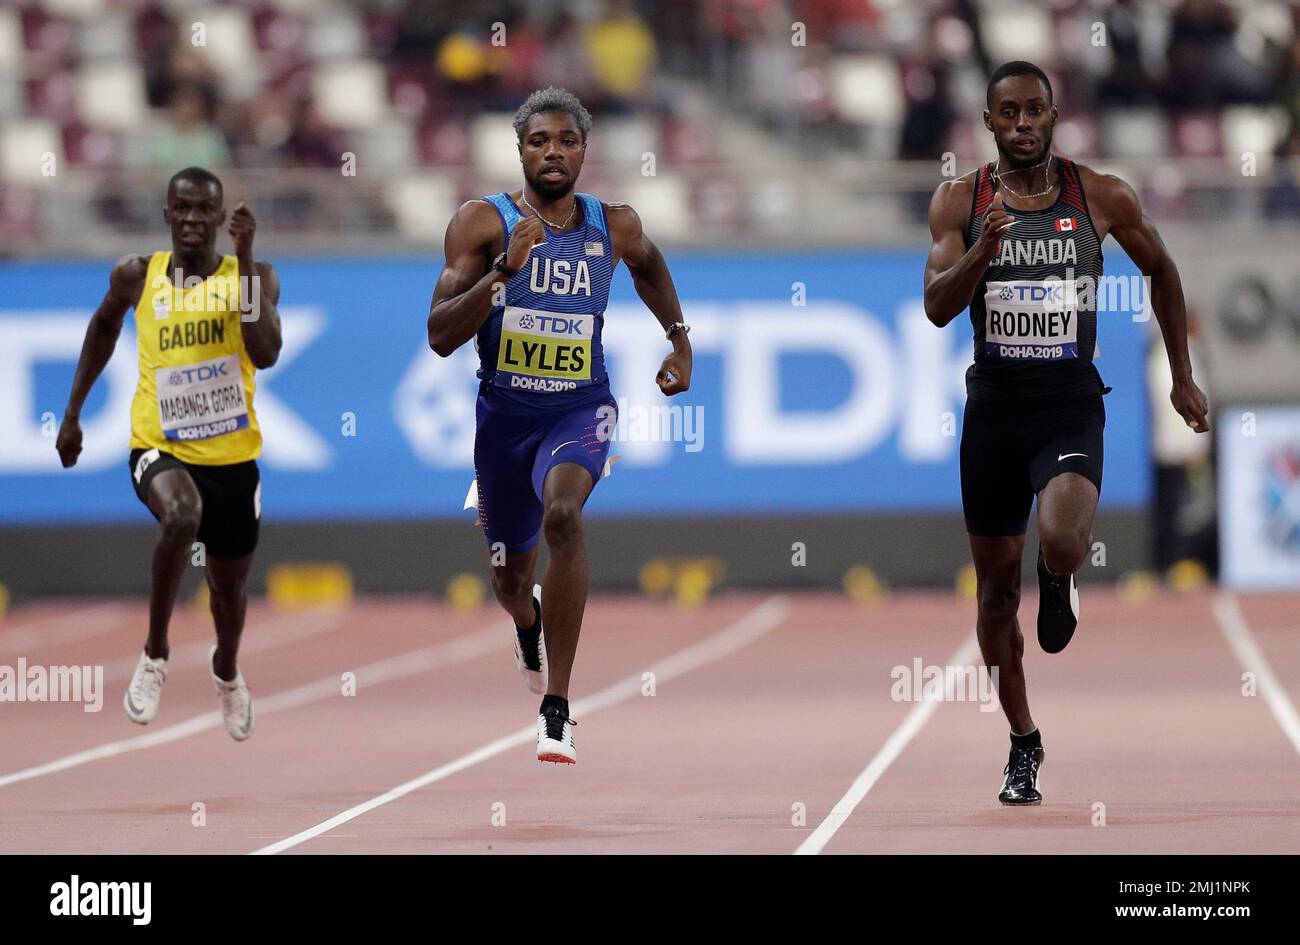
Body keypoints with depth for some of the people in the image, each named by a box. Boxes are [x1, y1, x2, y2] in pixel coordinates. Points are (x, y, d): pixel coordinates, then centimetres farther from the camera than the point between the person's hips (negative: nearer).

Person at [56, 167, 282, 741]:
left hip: (232, 456, 2)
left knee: (229, 584, 20)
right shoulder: (138, 277, -3)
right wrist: (73, 412, 19)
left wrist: (244, 261, -25)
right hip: (160, 448, -1)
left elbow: (266, 354, -23)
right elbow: (104, 326, 18)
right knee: (182, 516, -36)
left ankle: (226, 669, 56)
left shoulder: (252, 277, -7)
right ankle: (155, 654, -16)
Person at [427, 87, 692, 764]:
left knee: (562, 515, -33)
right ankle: (529, 628, 60)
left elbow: (647, 263, 25)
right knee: (511, 573, 17)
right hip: (503, 411, 1)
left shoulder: (614, 226, -2)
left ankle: (556, 711, -31)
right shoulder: (482, 222, -9)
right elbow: (440, 337, -16)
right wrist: (505, 269, -27)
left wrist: (680, 340, 21)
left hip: (580, 409, -1)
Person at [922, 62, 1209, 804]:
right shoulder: (960, 202, -2)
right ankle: (1024, 744, 26)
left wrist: (1182, 376, 15)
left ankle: (1060, 586, 11)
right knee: (997, 588, 8)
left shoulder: (1103, 199, -2)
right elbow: (937, 308, -10)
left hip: (1071, 403, -2)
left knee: (1062, 540, -29)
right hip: (994, 406, 2)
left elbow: (1161, 270, 14)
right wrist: (983, 250, -28)